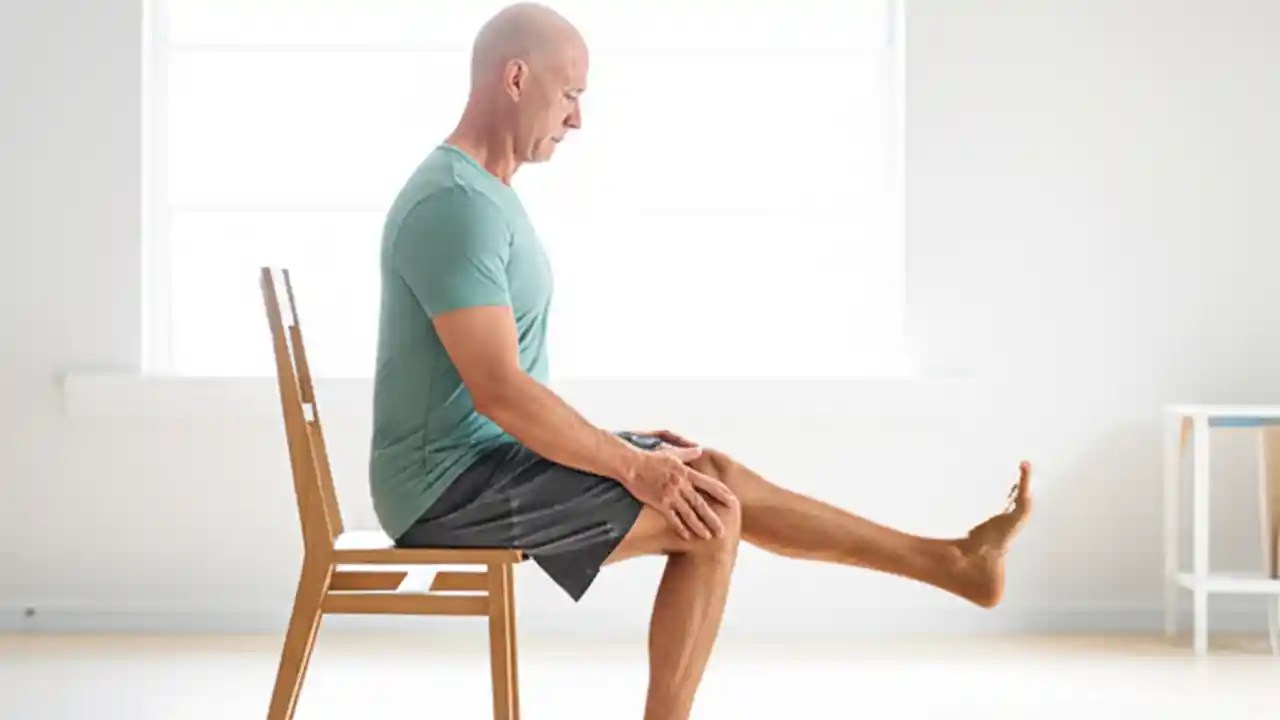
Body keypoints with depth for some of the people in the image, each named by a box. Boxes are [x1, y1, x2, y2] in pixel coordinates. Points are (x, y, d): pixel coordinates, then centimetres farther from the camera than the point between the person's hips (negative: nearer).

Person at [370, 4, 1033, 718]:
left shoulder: (484, 193, 13)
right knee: (708, 514, -13)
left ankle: (951, 560, 14)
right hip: (454, 484, -10)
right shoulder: (456, 205, -22)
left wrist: (619, 447, 12)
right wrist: (633, 467, -18)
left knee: (715, 475, 9)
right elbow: (498, 390, -27)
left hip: (484, 459, 10)